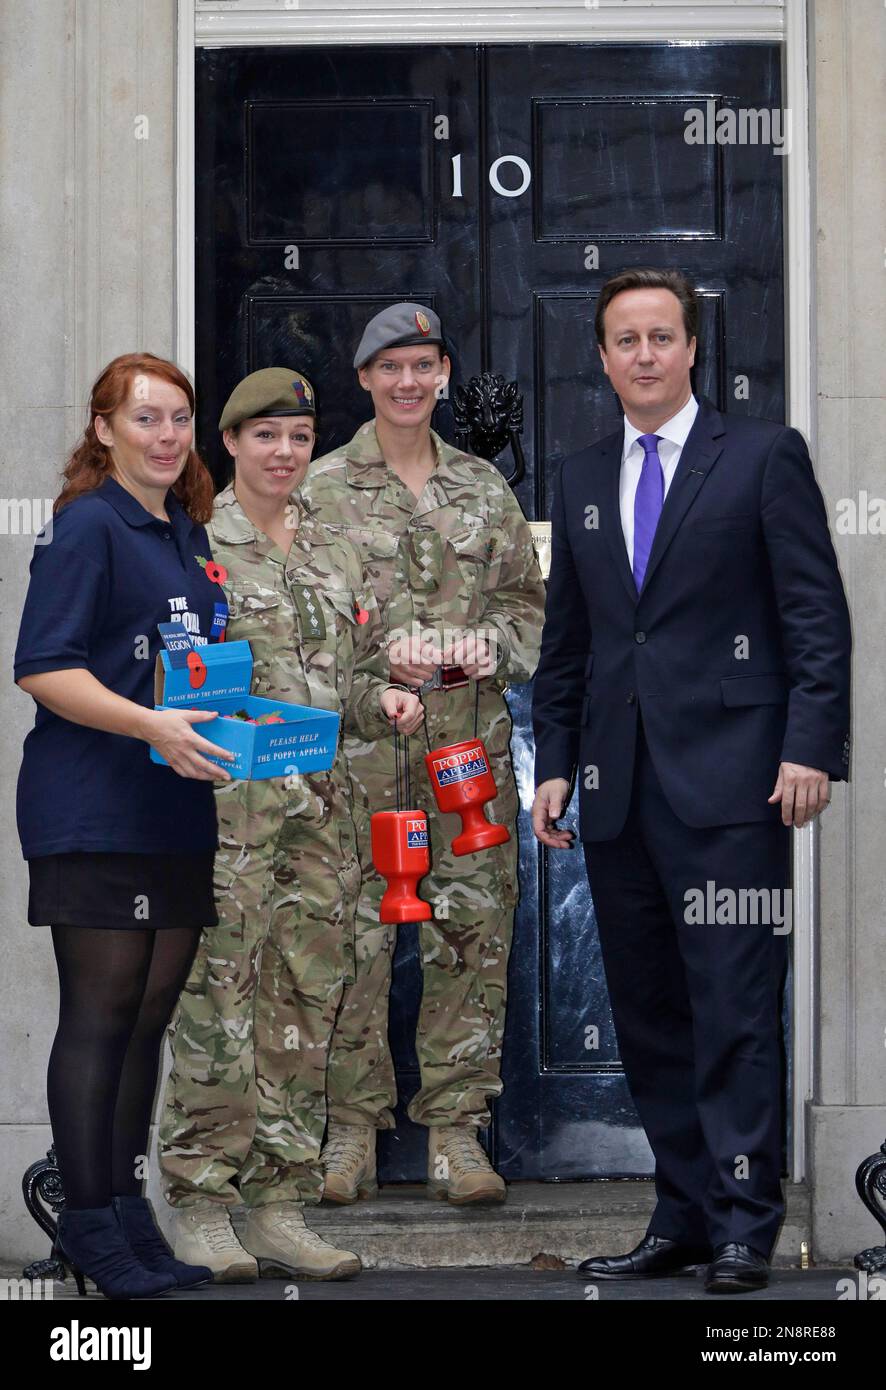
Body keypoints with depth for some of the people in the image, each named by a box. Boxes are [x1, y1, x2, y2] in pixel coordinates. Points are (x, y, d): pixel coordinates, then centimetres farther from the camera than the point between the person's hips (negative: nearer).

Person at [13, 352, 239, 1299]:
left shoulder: (187, 534, 16)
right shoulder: (88, 526, -8)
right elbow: (44, 668, -15)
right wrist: (152, 726, -25)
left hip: (178, 810, 8)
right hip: (94, 814, -8)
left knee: (151, 1015, 9)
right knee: (100, 1016, -4)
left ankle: (125, 1213, 16)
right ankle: (88, 1222, 2)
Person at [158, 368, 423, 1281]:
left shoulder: (333, 556, 17)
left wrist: (387, 702, 1)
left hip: (319, 807, 6)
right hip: (224, 804, -6)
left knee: (304, 1010, 6)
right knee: (218, 1009, -7)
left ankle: (280, 1210, 13)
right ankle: (199, 1210, 0)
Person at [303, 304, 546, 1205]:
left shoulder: (485, 490, 15)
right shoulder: (322, 489, 5)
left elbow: (526, 601, 17)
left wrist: (491, 643, -5)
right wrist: (377, 655, -13)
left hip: (471, 736, 3)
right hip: (359, 734, -3)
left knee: (473, 929, 1)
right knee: (354, 932, -4)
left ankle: (456, 1130, 9)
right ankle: (351, 1131, 7)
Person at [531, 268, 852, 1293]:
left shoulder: (763, 456, 2)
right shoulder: (581, 480, 17)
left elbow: (818, 617, -3)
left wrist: (811, 747, -12)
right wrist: (554, 764, 11)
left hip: (728, 782, -5)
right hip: (619, 787, 5)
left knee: (734, 1008, -7)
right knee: (647, 1013, 7)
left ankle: (742, 1227, -2)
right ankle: (683, 1218, 14)